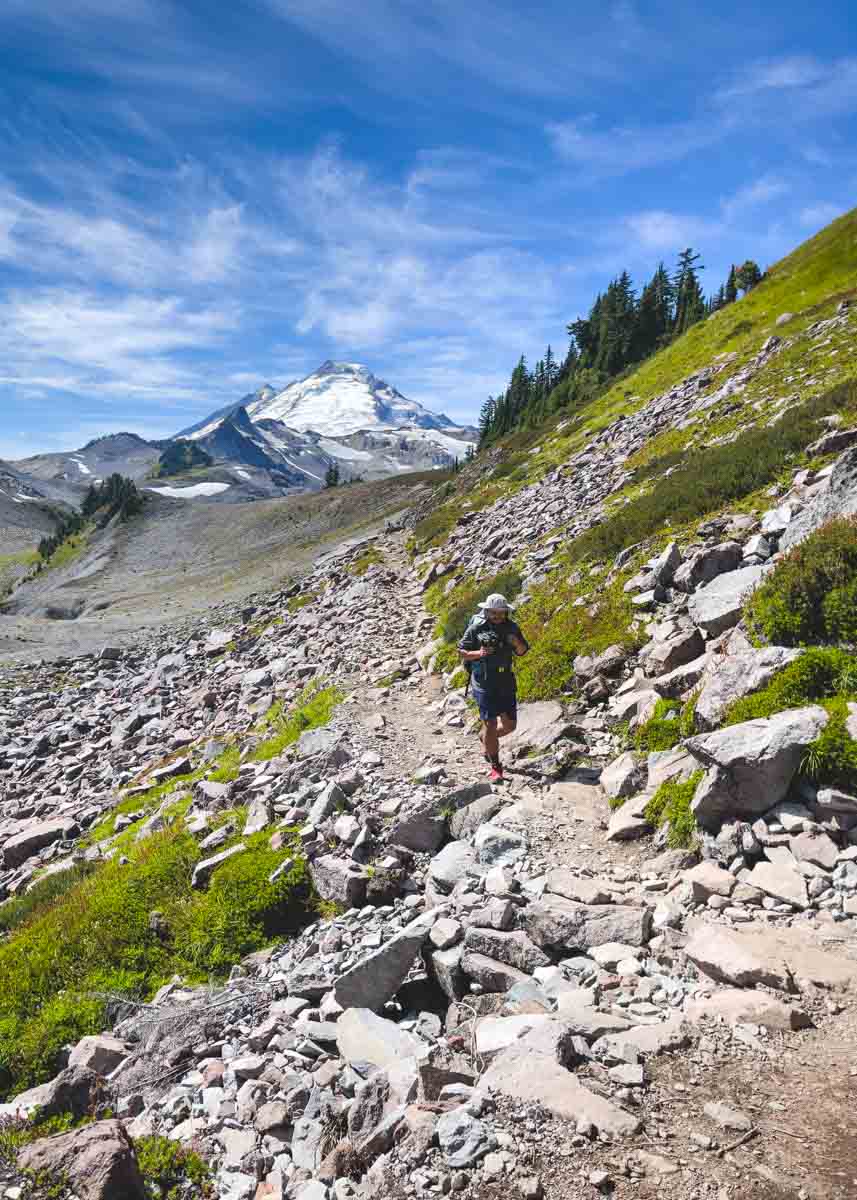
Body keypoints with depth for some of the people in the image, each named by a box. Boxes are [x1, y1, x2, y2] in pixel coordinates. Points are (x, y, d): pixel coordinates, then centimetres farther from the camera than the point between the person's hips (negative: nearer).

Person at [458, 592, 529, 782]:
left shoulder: (512, 627, 1)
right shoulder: (476, 628, -11)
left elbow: (522, 652, 10)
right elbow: (461, 652, -6)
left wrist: (517, 643, -12)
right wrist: (478, 653, -24)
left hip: (506, 683, 5)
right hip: (485, 685, -5)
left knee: (510, 725, 11)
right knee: (490, 725, -3)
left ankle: (486, 739, 41)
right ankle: (496, 767, 11)